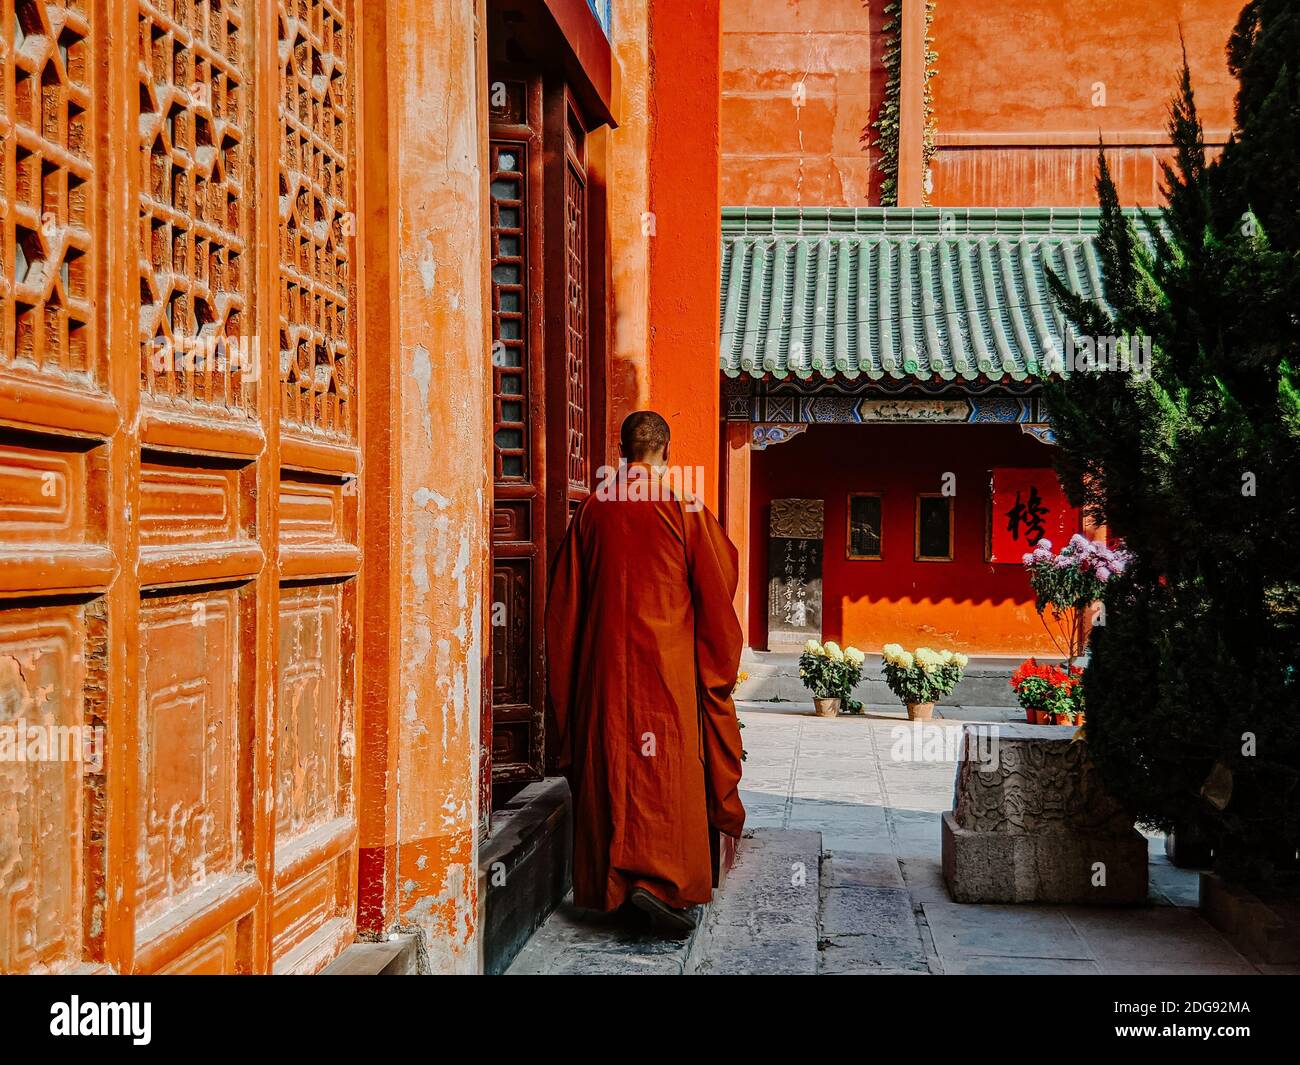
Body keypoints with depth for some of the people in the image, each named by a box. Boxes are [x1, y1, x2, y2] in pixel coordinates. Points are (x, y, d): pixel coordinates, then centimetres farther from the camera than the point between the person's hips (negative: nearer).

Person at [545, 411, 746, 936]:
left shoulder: (591, 509, 3)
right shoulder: (683, 508, -6)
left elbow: (565, 599, 8)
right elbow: (715, 590, -1)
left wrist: (570, 672, 17)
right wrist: (718, 664, 12)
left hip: (603, 661, 4)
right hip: (667, 661, -3)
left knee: (607, 767, 10)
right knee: (670, 771, -1)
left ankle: (610, 884, 18)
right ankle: (661, 880, -12)